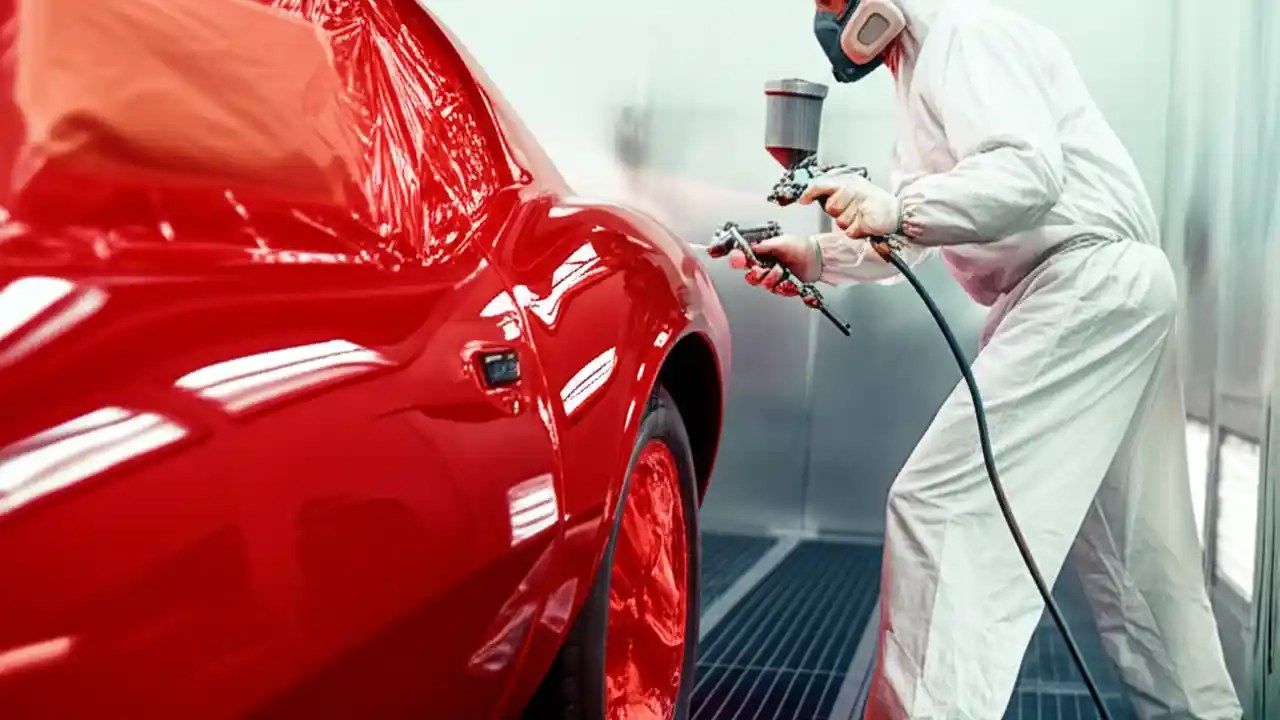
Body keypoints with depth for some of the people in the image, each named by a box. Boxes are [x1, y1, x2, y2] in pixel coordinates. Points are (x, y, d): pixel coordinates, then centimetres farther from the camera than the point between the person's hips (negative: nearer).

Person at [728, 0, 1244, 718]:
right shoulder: (927, 68, 24)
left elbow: (1030, 172, -21)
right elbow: (909, 237, 25)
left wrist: (899, 206, -31)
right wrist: (816, 259, 14)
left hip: (1091, 282, -11)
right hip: (1109, 293, 11)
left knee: (940, 502, -16)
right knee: (1128, 545, 16)